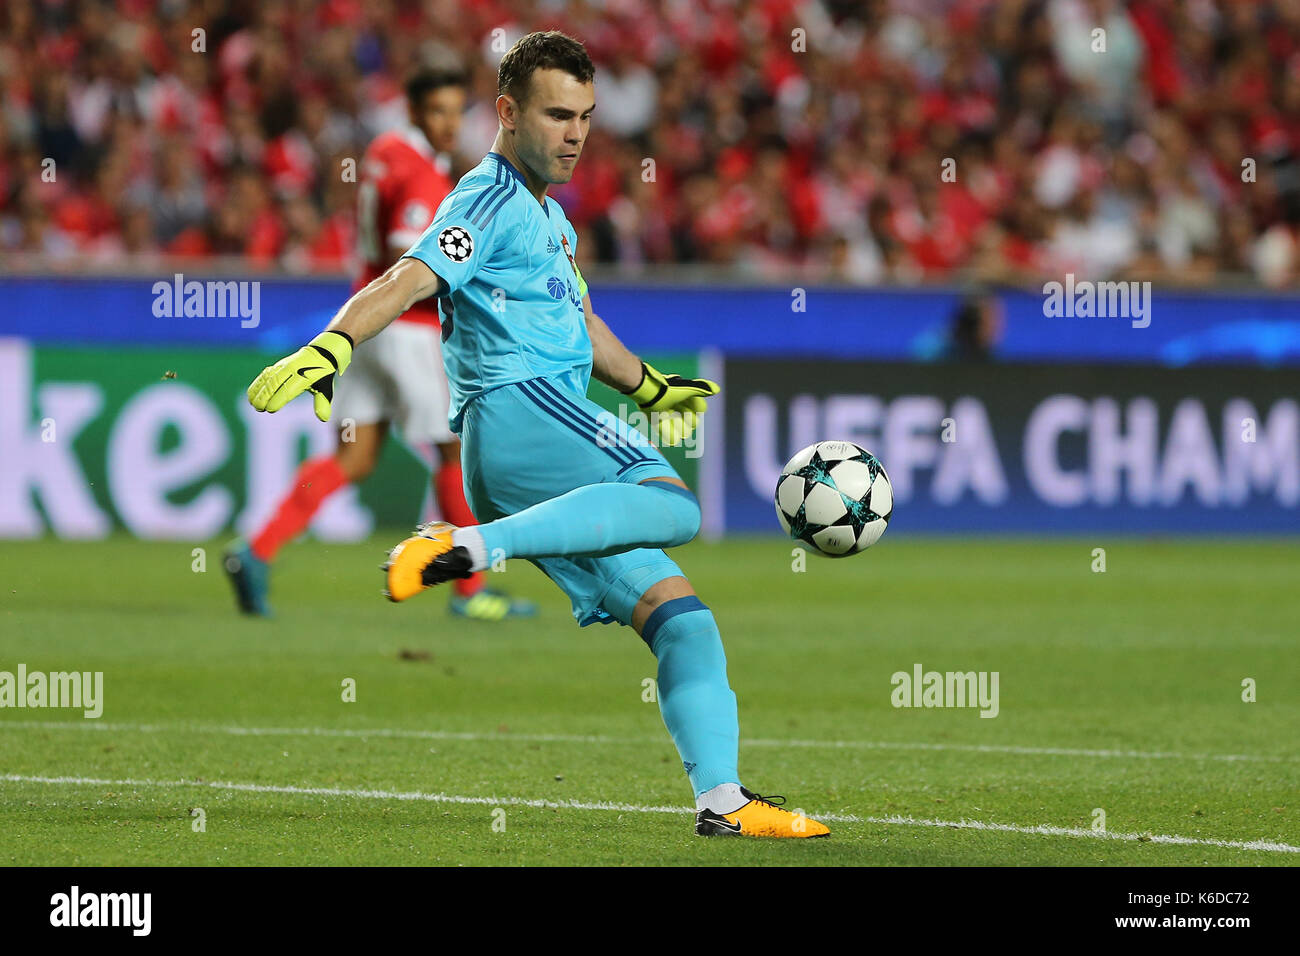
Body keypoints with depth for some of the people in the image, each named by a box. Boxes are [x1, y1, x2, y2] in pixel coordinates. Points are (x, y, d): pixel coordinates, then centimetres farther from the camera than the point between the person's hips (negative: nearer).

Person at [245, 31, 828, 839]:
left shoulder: (551, 217, 28)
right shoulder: (491, 199, -3)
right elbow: (407, 282, -18)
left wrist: (649, 387, 49)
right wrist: (328, 350, -33)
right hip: (517, 407, -9)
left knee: (680, 614, 3)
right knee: (672, 505, -33)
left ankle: (722, 799, -3)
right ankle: (464, 549, -42)